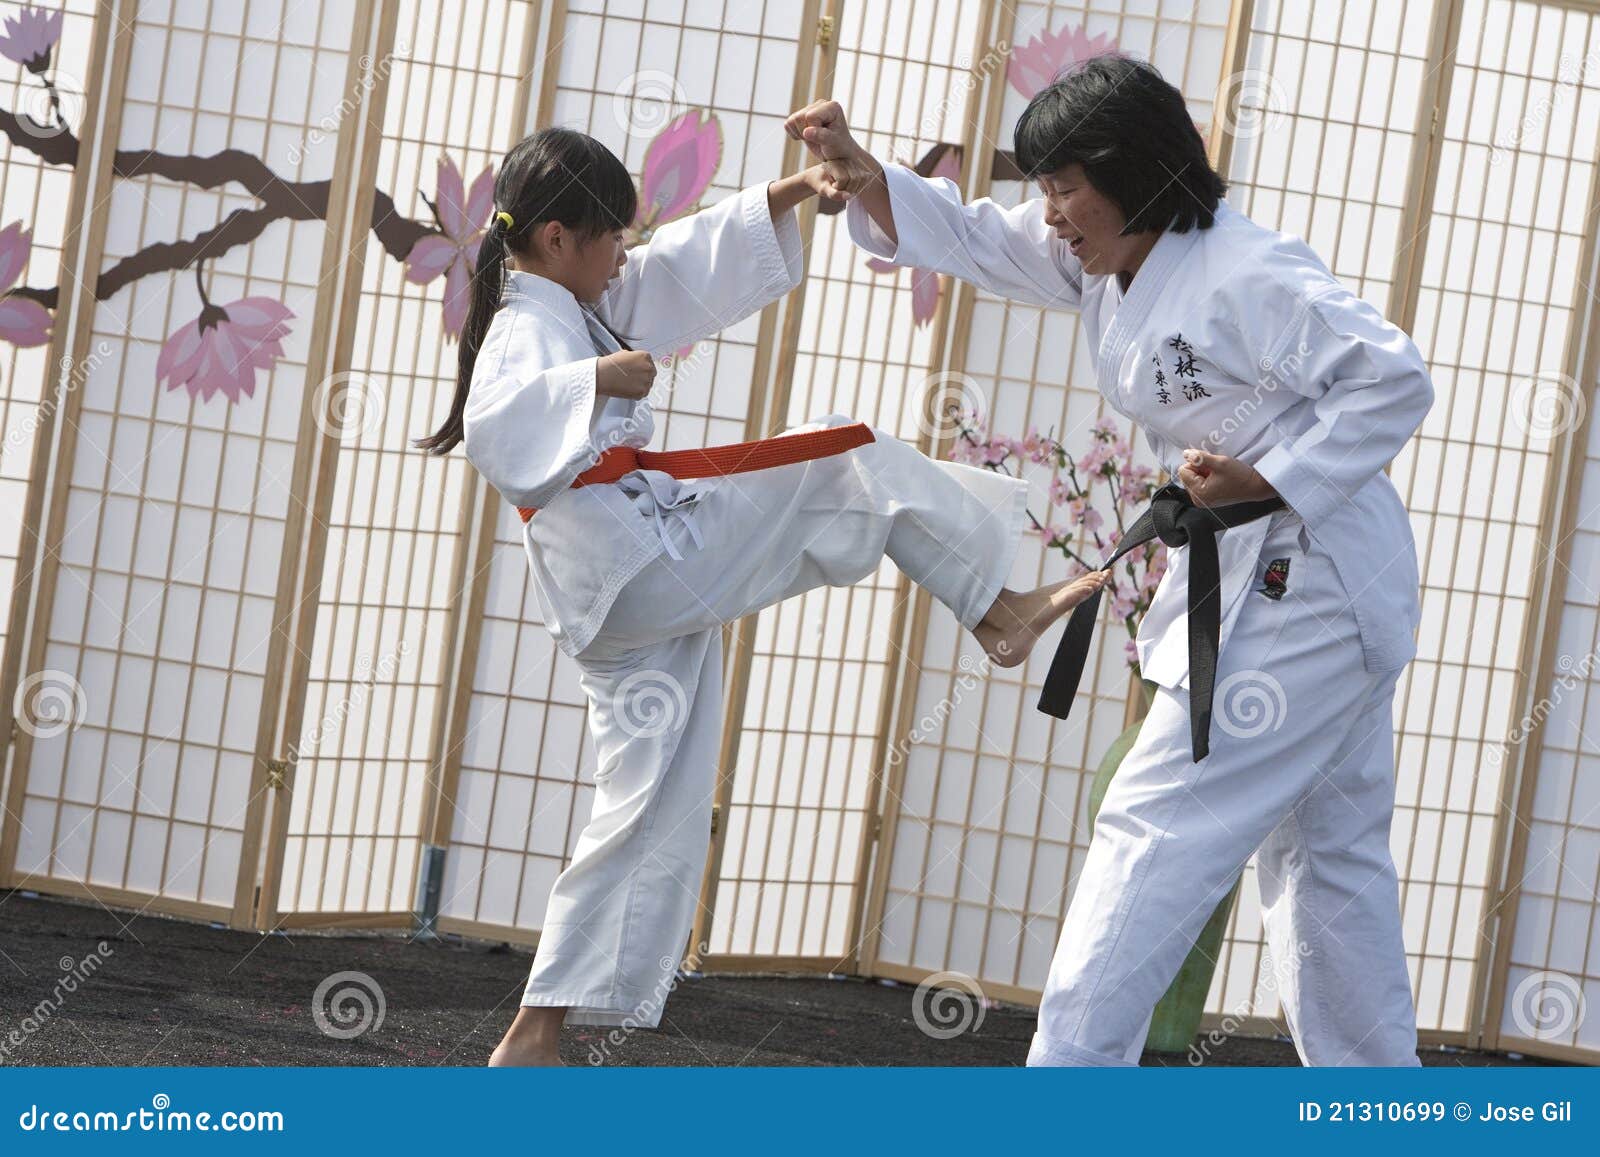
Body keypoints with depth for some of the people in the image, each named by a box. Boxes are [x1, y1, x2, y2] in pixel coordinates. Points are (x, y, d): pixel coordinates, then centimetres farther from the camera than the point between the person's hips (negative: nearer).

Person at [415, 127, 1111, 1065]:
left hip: (632, 613, 11)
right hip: (652, 564, -11)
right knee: (852, 462, -2)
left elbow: (688, 267, 24)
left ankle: (536, 1038, 11)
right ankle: (998, 609, 8)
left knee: (655, 822, 11)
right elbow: (493, 431, -32)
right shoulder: (529, 331, -12)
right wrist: (595, 380, -36)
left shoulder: (576, 307, 20)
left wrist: (788, 198, 15)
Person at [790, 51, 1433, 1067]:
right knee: (1327, 858, 17)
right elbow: (973, 238, 9)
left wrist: (1269, 481, -25)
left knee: (1160, 826, -11)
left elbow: (1395, 381, -22)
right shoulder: (1105, 258, 6)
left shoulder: (1245, 278, -22)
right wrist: (860, 176, -7)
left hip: (1306, 590, -10)